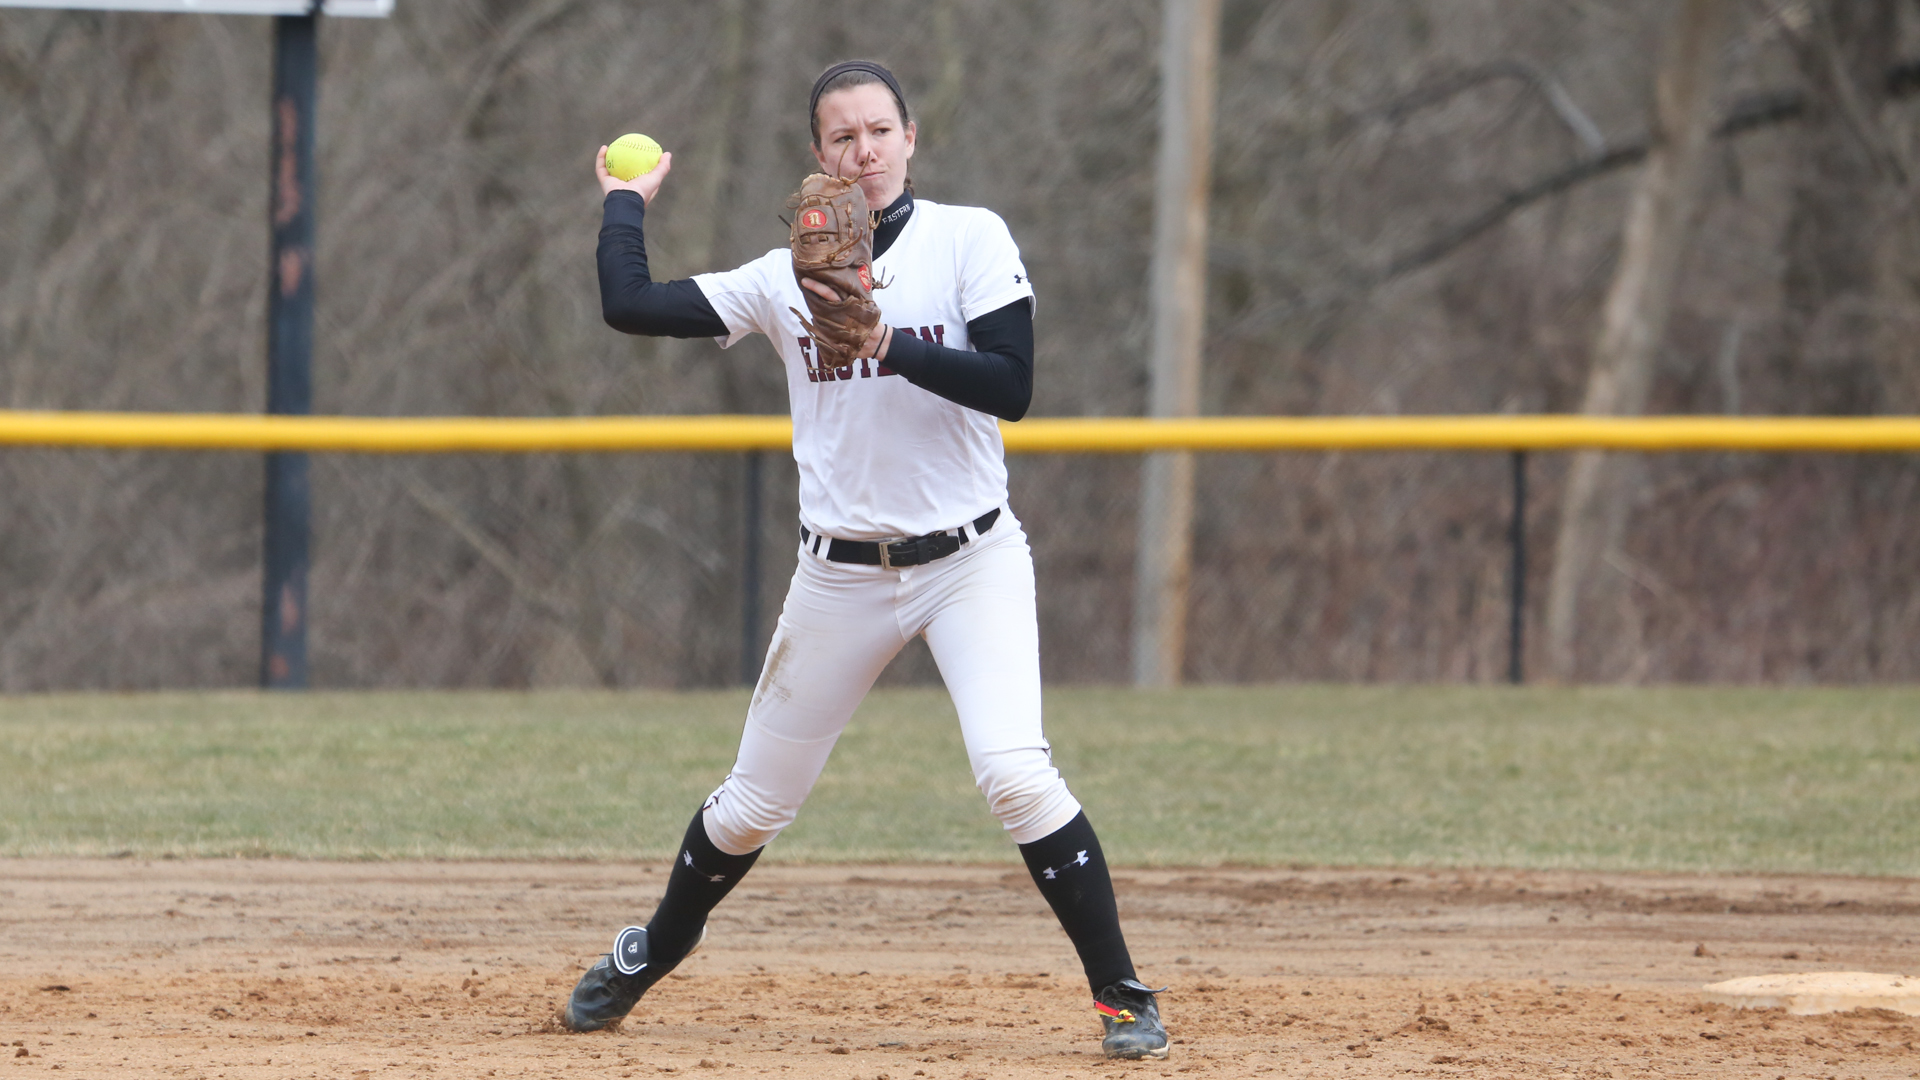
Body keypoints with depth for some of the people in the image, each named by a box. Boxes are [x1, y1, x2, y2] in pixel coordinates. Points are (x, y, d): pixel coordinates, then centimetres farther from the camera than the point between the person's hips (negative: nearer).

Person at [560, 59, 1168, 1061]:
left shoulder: (969, 239, -5)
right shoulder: (784, 279, 3)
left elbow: (1011, 387, -14)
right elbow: (629, 305, 0)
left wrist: (888, 342, -23)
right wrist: (627, 199, 14)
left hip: (971, 560, -3)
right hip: (841, 576, 3)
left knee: (1014, 772, -23)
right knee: (752, 804, 11)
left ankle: (1121, 995, -12)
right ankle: (652, 952, 37)